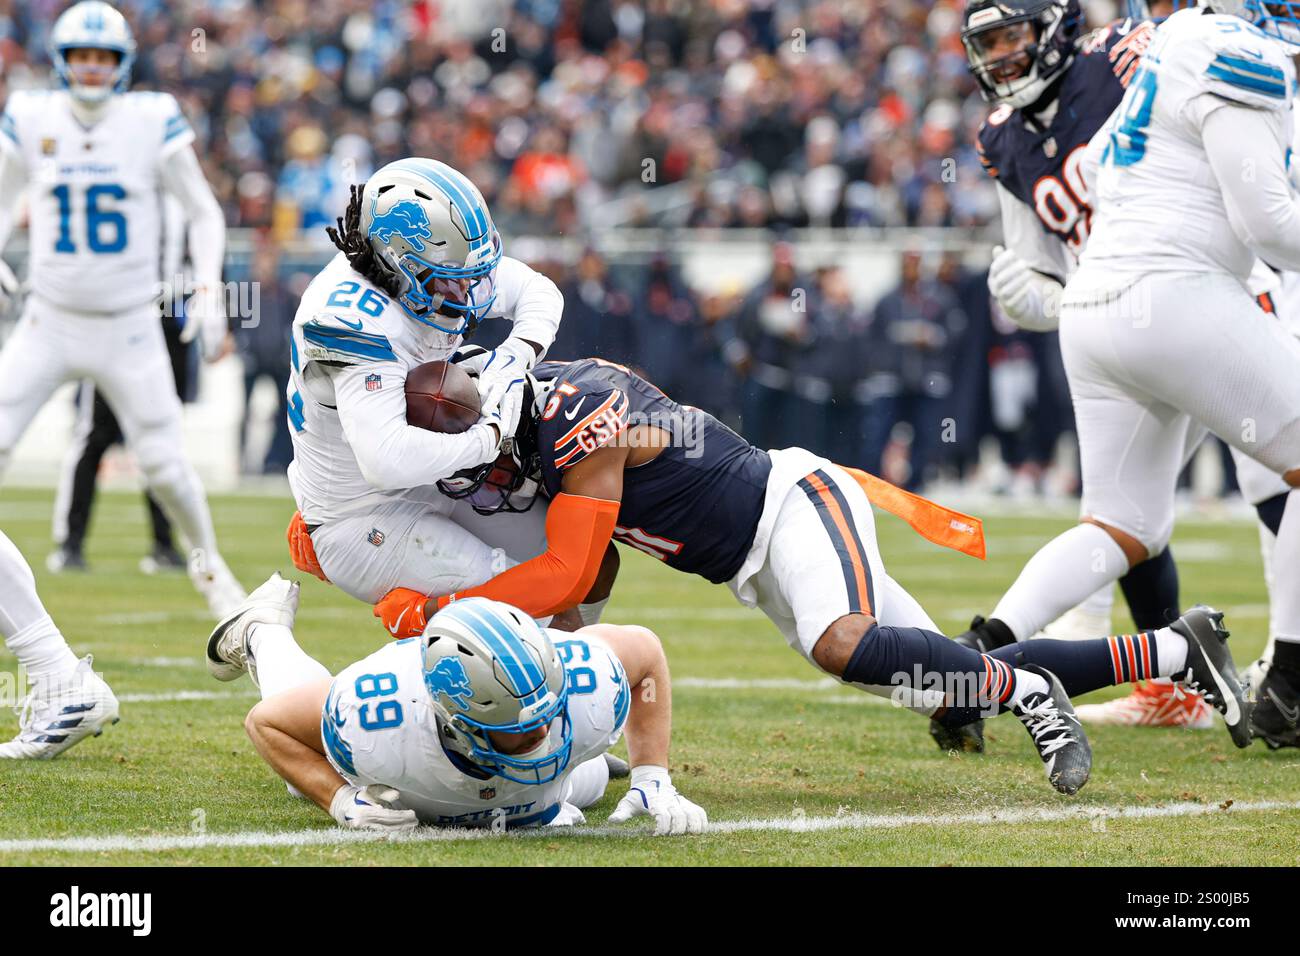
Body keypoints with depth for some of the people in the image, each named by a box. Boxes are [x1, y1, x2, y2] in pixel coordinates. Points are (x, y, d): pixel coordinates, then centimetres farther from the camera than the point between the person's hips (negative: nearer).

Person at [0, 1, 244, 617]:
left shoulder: (154, 122, -6)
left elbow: (204, 213, 2)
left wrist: (208, 290, -9)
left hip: (130, 328, -1)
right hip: (50, 323, 1)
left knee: (164, 466, 0)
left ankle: (207, 563, 25)